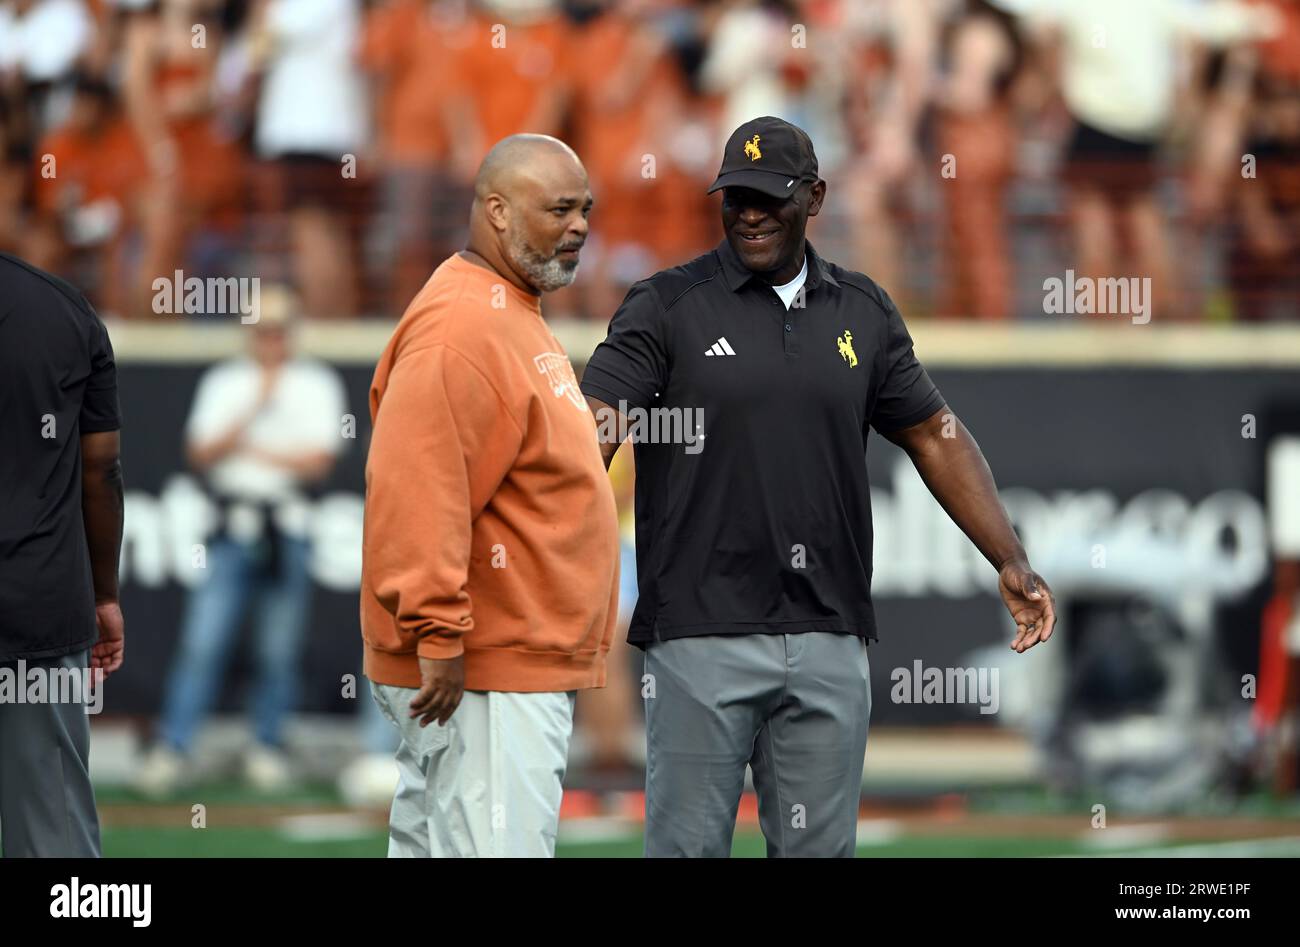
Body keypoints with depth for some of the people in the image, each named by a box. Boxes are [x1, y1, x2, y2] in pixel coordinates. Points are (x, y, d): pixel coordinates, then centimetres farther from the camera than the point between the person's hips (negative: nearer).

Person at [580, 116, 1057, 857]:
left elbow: (935, 435, 18)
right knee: (689, 844, -2)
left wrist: (1011, 562, 11)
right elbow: (593, 430, -11)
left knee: (821, 846, 7)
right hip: (703, 634, -4)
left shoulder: (864, 313, 12)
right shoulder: (668, 307, -1)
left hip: (829, 637, 4)